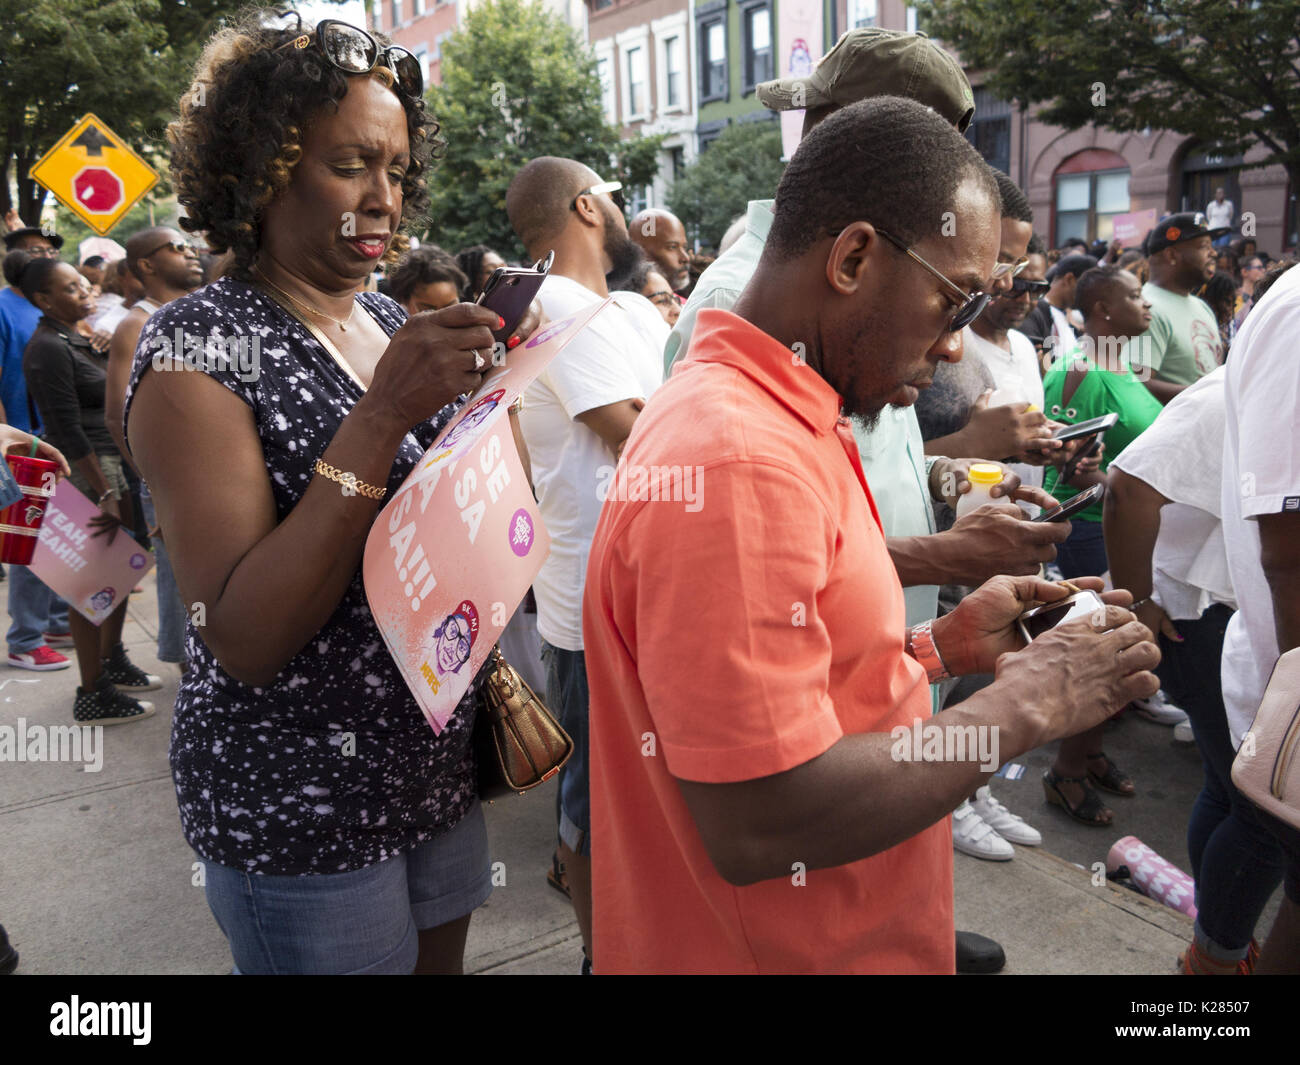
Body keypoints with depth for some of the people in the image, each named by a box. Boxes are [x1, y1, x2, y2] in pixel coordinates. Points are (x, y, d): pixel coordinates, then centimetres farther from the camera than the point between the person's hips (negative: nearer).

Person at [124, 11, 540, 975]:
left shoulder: (392, 324, 4)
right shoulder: (198, 347, -16)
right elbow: (241, 639, -25)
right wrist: (381, 418, -30)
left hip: (437, 766, 6)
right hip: (298, 811, -6)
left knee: (442, 959, 21)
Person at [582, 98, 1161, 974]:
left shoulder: (764, 418, 4)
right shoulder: (738, 463, -28)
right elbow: (765, 828, -29)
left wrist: (940, 646, 1)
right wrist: (1023, 706, -19)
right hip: (772, 950, -9)